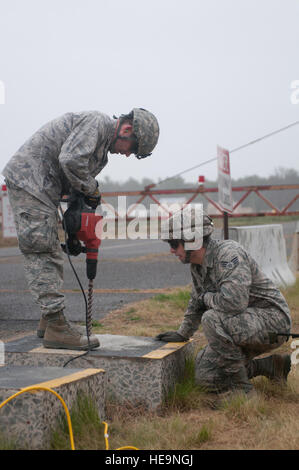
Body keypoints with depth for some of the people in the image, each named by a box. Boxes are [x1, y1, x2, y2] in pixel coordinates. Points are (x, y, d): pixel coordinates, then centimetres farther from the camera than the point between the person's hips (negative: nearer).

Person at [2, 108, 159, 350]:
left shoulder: (103, 150, 19)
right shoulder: (95, 121, -12)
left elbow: (74, 186, 19)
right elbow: (71, 160, -25)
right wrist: (91, 189, -10)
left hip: (44, 189, 11)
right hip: (28, 178, -11)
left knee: (52, 257, 13)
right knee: (42, 255, -11)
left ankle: (48, 320, 21)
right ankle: (56, 327, -11)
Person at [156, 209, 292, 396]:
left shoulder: (228, 253, -24)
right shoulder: (197, 265, 4)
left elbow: (234, 301, -38)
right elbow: (197, 302, 23)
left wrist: (207, 297, -18)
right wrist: (182, 334, 30)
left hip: (271, 319, -9)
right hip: (243, 326, 9)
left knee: (212, 319, -31)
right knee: (205, 376, 3)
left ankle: (241, 387, -16)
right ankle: (272, 365, 16)